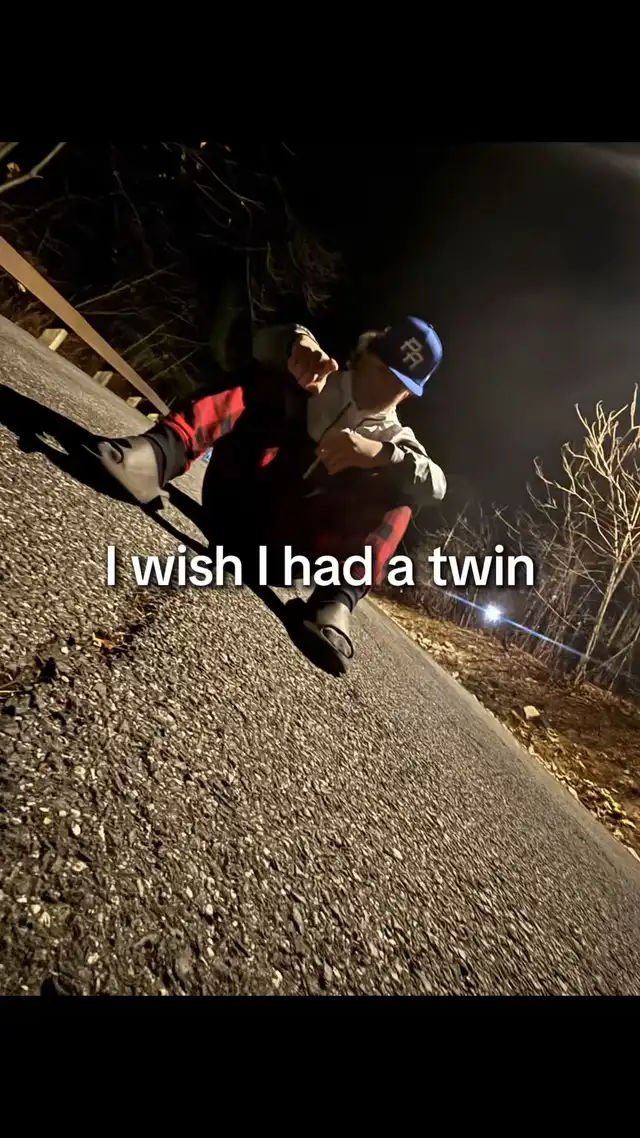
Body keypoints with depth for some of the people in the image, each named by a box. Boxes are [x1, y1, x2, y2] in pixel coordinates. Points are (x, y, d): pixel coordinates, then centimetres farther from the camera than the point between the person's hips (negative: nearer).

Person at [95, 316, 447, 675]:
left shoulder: (394, 440, 13)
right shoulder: (321, 383, 19)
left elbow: (435, 484, -9)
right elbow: (265, 341, 4)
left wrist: (381, 454, -28)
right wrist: (298, 340, -18)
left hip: (281, 544, -1)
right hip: (232, 503, 2)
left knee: (397, 488, -17)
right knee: (263, 382, -7)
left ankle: (336, 603, -42)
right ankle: (159, 453, -34)